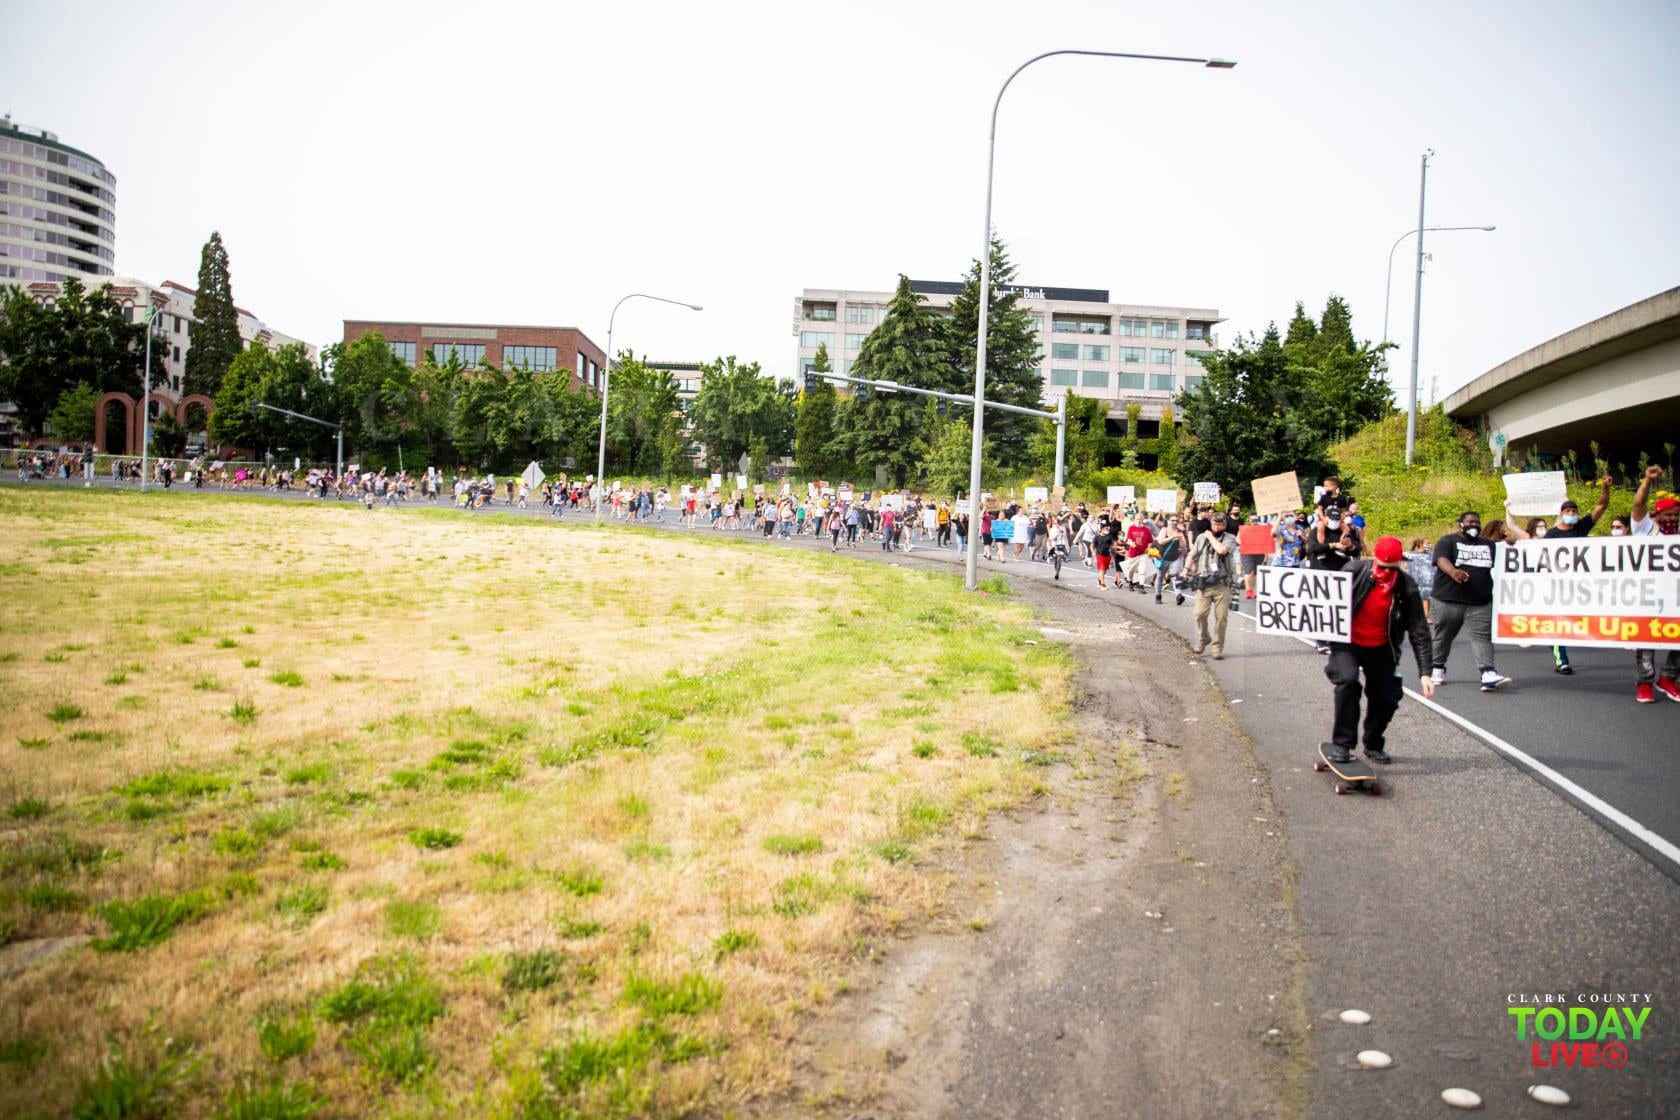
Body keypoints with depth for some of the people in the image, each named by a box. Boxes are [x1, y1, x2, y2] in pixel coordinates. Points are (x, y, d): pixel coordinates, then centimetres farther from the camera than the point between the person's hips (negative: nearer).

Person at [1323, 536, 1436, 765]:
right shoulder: (1355, 571, -18)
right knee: (1348, 680, -28)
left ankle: (1373, 745, 32)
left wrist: (1425, 673, -15)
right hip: (1347, 644, -3)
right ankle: (1342, 743, -18)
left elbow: (1419, 632, -11)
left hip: (1381, 649, 3)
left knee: (1388, 699, 4)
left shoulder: (1407, 587, -14)